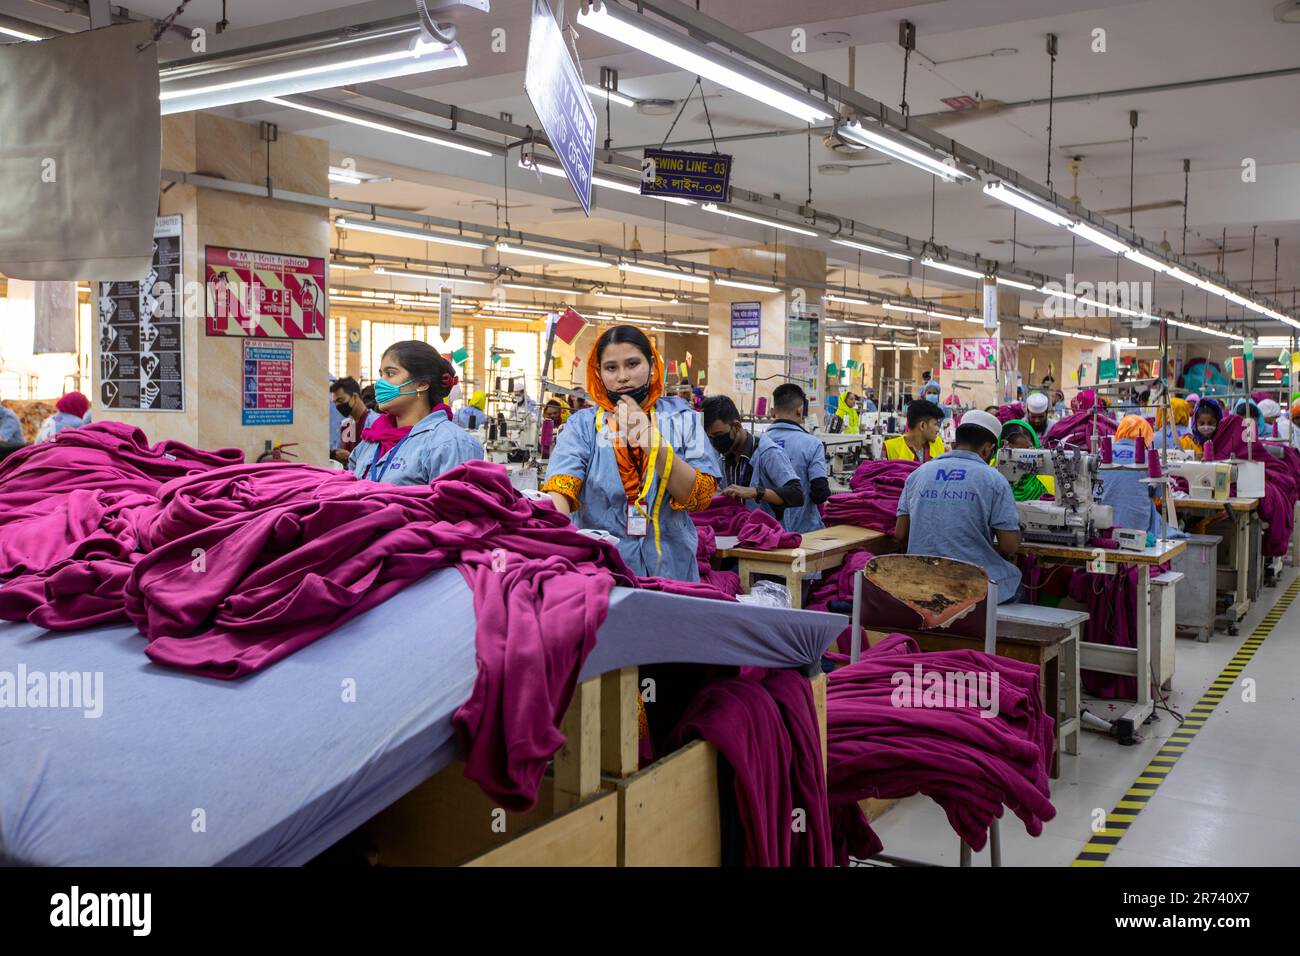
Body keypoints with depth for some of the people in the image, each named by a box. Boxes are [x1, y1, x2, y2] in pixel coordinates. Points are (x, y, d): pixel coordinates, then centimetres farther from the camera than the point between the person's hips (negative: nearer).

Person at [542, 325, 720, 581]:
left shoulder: (681, 418, 2)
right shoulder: (582, 425, -2)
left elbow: (701, 496, -8)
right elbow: (559, 490, -17)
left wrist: (649, 438, -17)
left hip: (670, 569, 1)